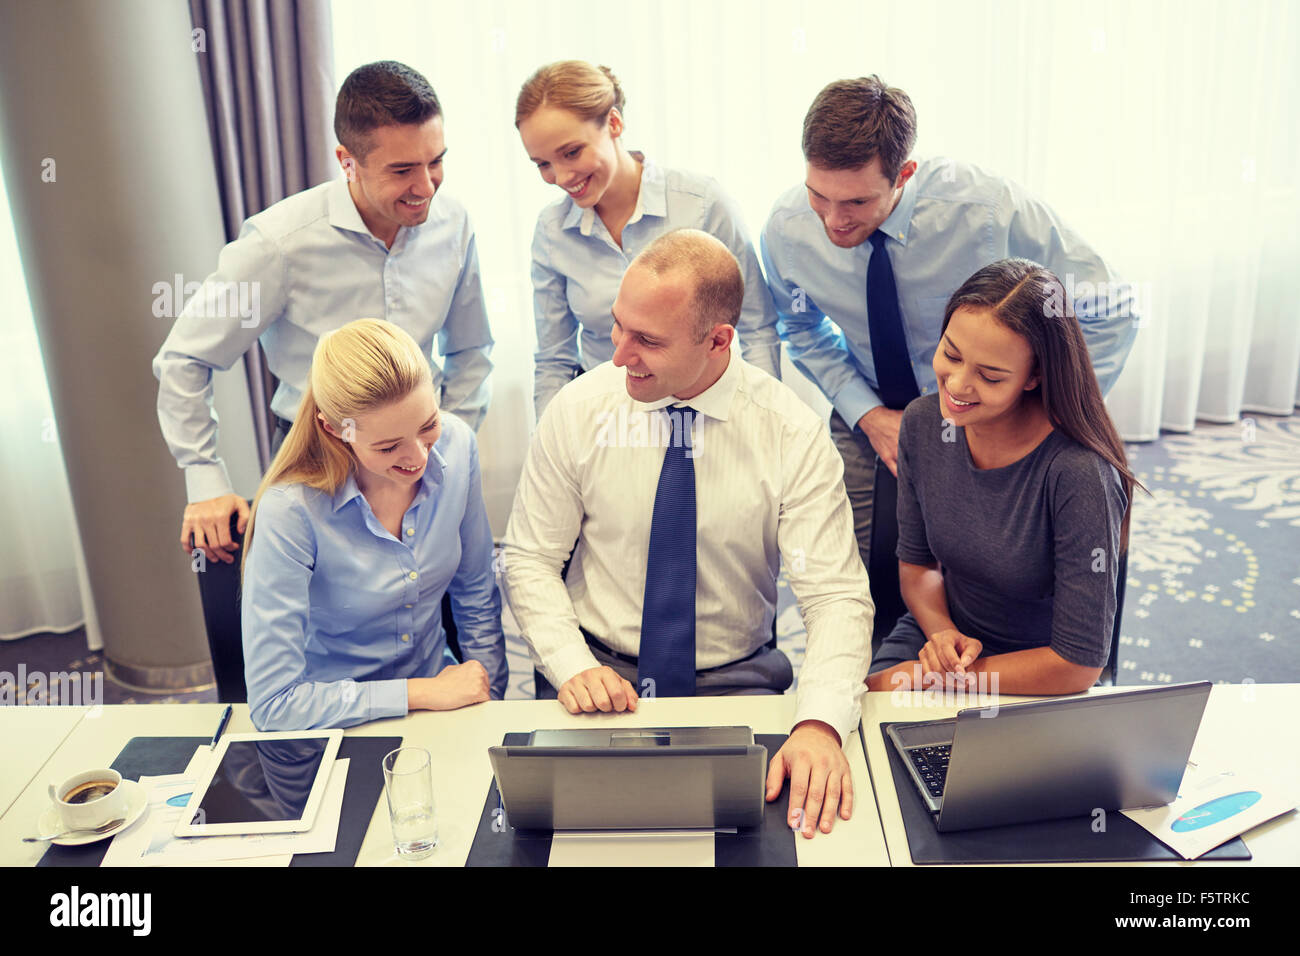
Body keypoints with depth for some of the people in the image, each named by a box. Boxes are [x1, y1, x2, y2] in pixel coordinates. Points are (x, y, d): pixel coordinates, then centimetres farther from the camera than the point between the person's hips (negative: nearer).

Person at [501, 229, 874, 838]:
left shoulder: (793, 434, -11)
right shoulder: (578, 410, -7)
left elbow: (837, 596, -14)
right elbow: (529, 559, 0)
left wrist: (820, 723, -32)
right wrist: (572, 666, -17)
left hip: (737, 683, 0)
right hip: (601, 675, 0)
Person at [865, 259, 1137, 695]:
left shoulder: (1079, 474, -27)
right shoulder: (922, 421, -9)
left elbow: (1079, 665, -21)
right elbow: (916, 562, 5)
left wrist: (939, 677, -18)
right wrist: (940, 632, -15)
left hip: (1036, 685, -4)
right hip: (940, 631, 4)